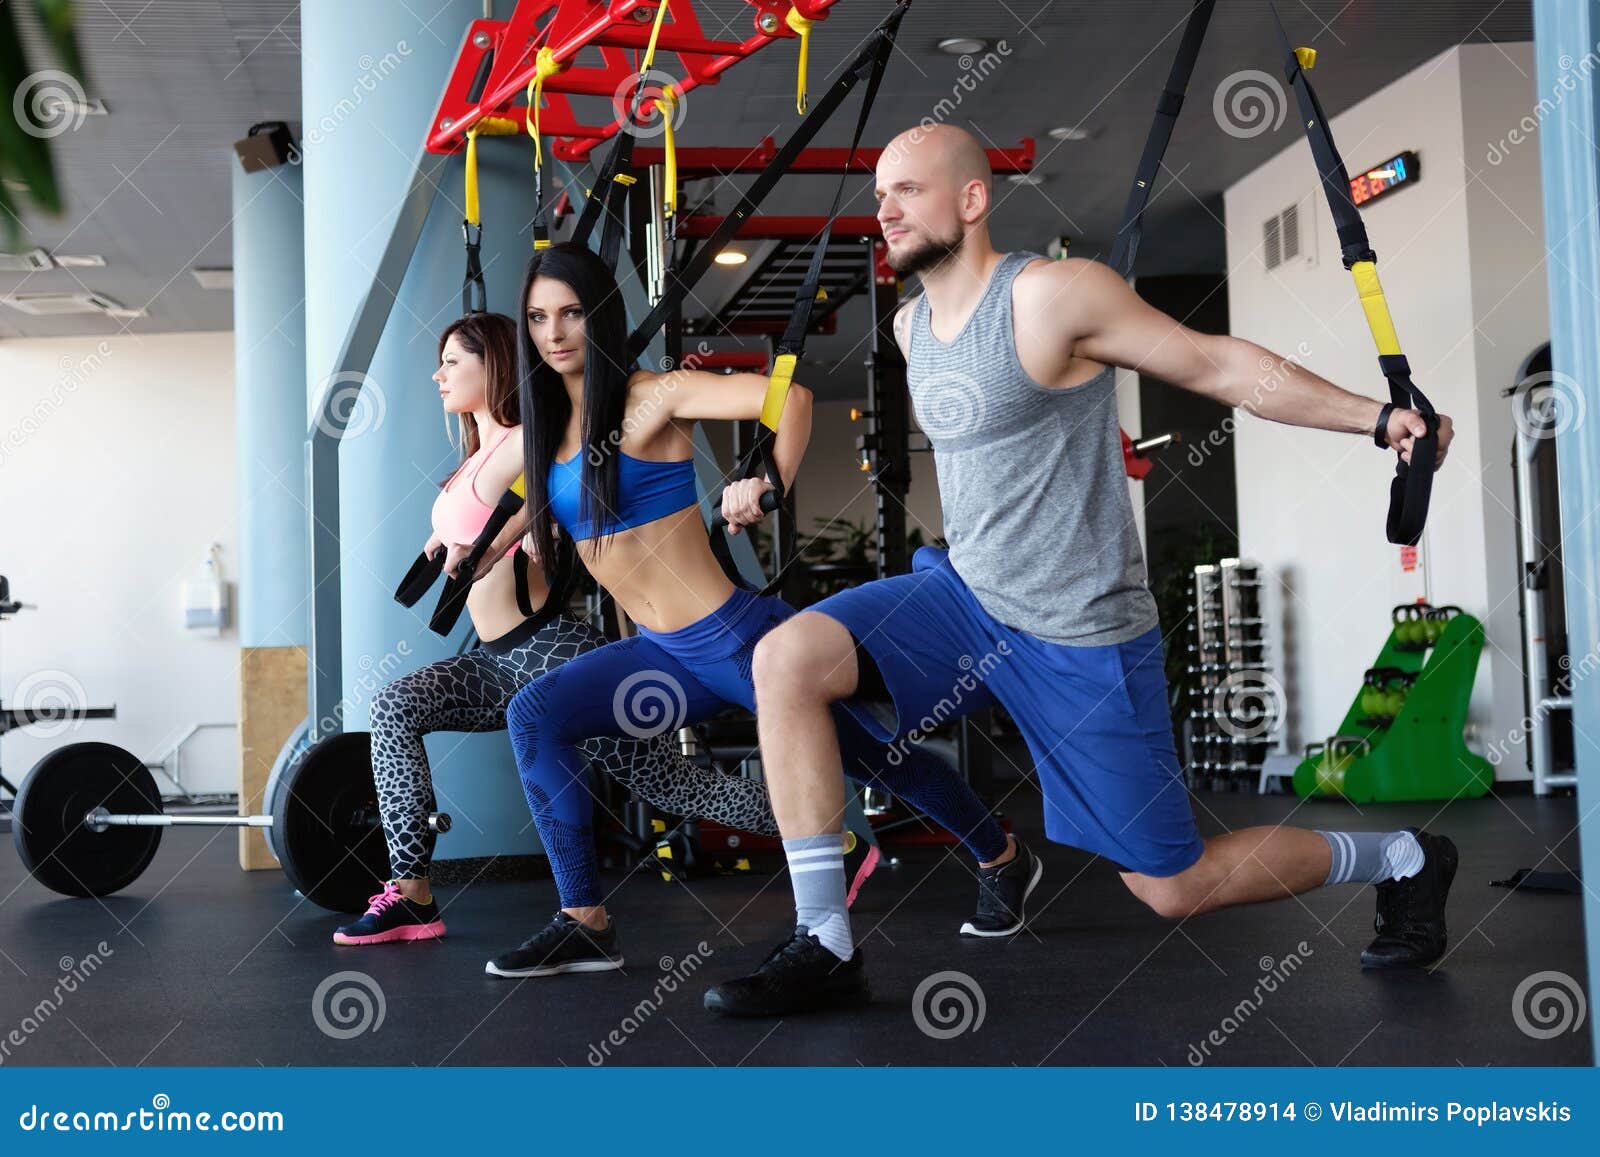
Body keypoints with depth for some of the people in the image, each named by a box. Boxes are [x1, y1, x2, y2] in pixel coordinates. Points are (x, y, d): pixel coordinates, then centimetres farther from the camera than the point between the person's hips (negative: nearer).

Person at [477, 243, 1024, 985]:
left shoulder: (649, 399, -14)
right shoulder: (546, 430, 9)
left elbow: (788, 397, -25)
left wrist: (767, 491, -20)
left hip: (734, 638, -7)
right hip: (659, 653, 7)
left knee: (871, 757, 6)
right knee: (535, 715, -11)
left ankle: (1003, 859, 33)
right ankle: (585, 924, -5)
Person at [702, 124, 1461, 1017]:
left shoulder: (1052, 293, -17)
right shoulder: (911, 327, 5)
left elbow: (1217, 363, -11)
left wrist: (1376, 417, -12)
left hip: (1079, 637, -6)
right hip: (966, 596, 7)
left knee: (1174, 890, 3)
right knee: (787, 658, -16)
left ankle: (1402, 861, 30)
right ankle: (825, 942, -8)